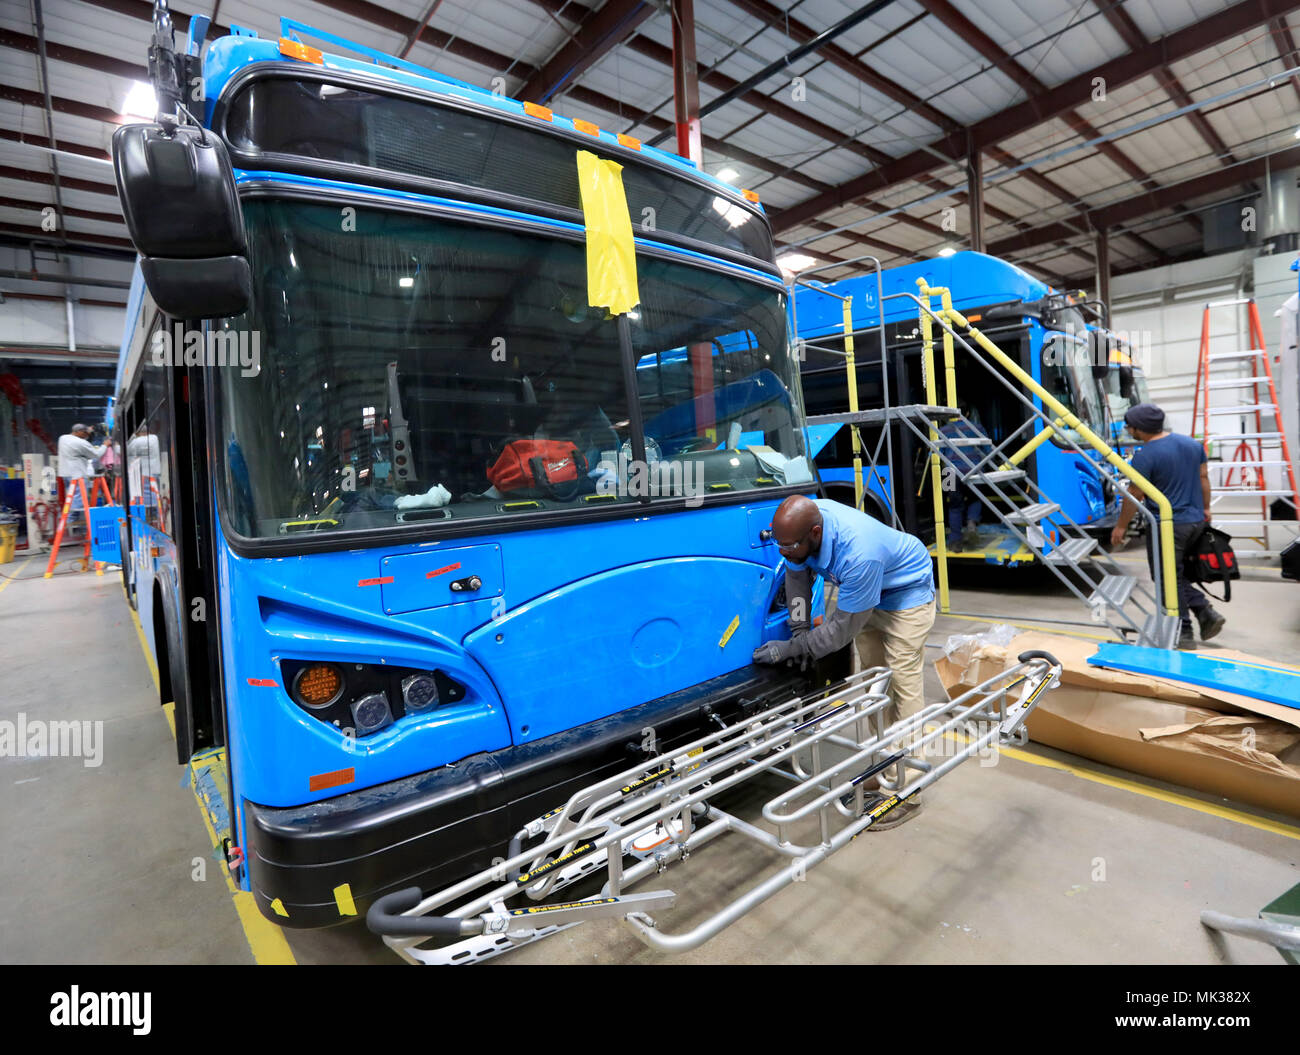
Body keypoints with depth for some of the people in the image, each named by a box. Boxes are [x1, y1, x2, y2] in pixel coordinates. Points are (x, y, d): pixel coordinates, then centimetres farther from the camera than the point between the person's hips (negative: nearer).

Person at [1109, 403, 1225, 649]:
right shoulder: (1192, 443, 6)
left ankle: (1183, 634, 10)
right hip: (1195, 520, 8)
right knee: (1177, 573, 23)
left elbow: (1133, 496, -13)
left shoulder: (1145, 456, -18)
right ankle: (1206, 612, 15)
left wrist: (1121, 526, -4)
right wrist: (1205, 508, 26)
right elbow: (1203, 478, 14)